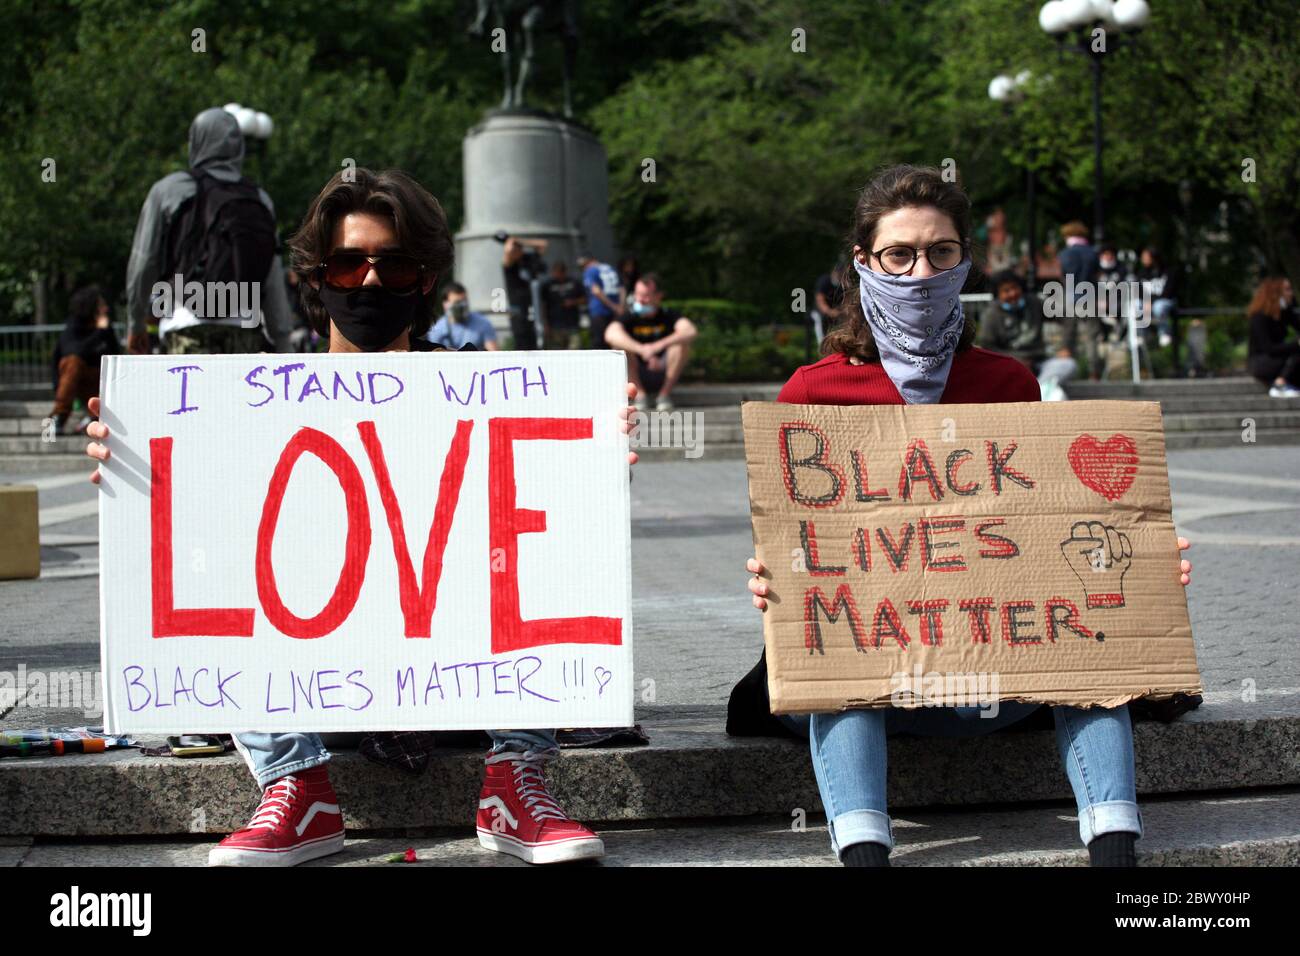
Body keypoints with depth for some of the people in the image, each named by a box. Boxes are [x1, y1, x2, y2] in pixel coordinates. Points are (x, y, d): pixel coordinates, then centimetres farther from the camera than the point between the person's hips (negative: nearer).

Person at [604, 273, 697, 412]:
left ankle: (665, 394, -11)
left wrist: (658, 346, -41)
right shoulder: (629, 317, -7)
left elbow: (690, 332, -27)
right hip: (638, 376, 0)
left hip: (665, 375, 0)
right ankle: (639, 393, -14)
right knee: (619, 346, -23)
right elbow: (611, 335, -30)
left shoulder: (669, 315, -5)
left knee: (682, 343, -22)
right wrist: (642, 350, -43)